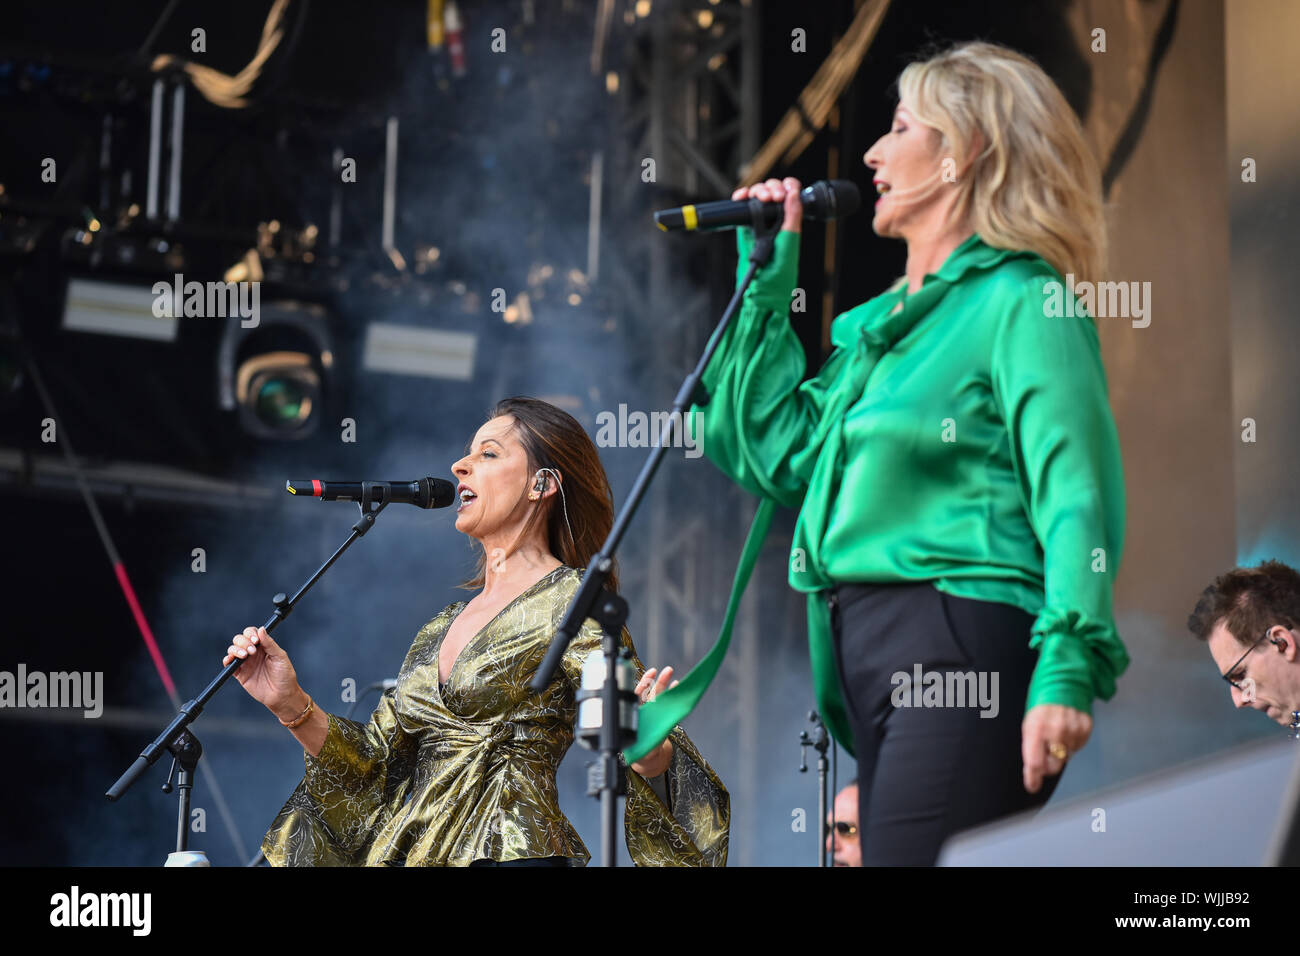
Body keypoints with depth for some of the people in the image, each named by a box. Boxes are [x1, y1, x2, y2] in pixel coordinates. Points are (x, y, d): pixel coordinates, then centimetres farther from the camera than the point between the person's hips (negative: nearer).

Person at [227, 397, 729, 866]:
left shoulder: (570, 603, -1)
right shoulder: (442, 628, 18)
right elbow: (380, 764, 18)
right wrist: (292, 705, 7)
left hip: (510, 852, -6)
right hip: (414, 853, 6)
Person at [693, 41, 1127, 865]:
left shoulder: (1021, 302, -4)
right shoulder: (881, 320, 23)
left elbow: (1075, 497, -13)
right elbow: (774, 455, 24)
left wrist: (1068, 667, -24)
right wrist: (766, 282, 23)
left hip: (960, 642, -9)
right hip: (868, 657, 9)